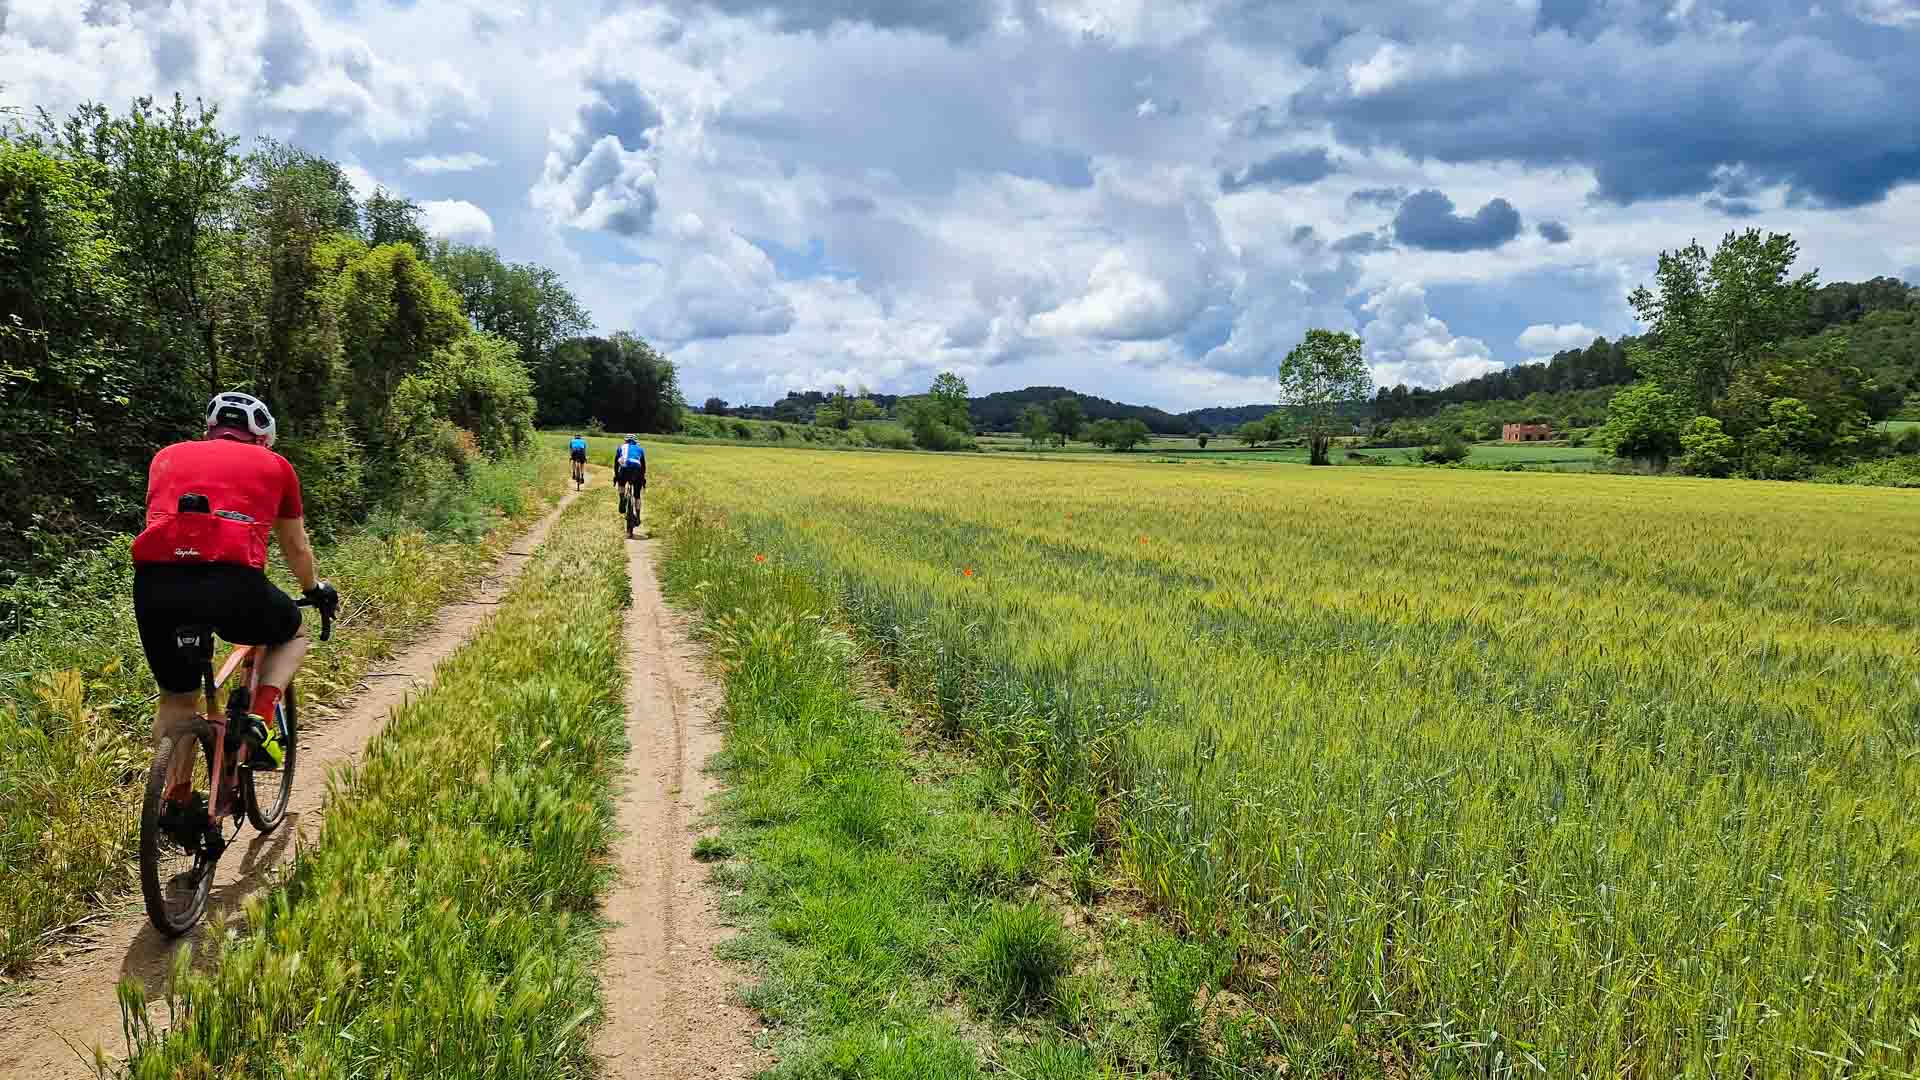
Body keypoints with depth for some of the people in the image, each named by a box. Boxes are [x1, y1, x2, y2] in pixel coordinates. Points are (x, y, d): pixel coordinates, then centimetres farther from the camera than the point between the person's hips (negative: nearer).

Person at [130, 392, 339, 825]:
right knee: (293, 634, 30)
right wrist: (316, 591, 53)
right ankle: (259, 721, 10)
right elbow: (297, 549, 33)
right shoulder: (273, 465, 22)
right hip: (231, 583, -3)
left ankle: (177, 802, 23)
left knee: (177, 698, 27)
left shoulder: (168, 456, 28)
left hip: (155, 583, 3)